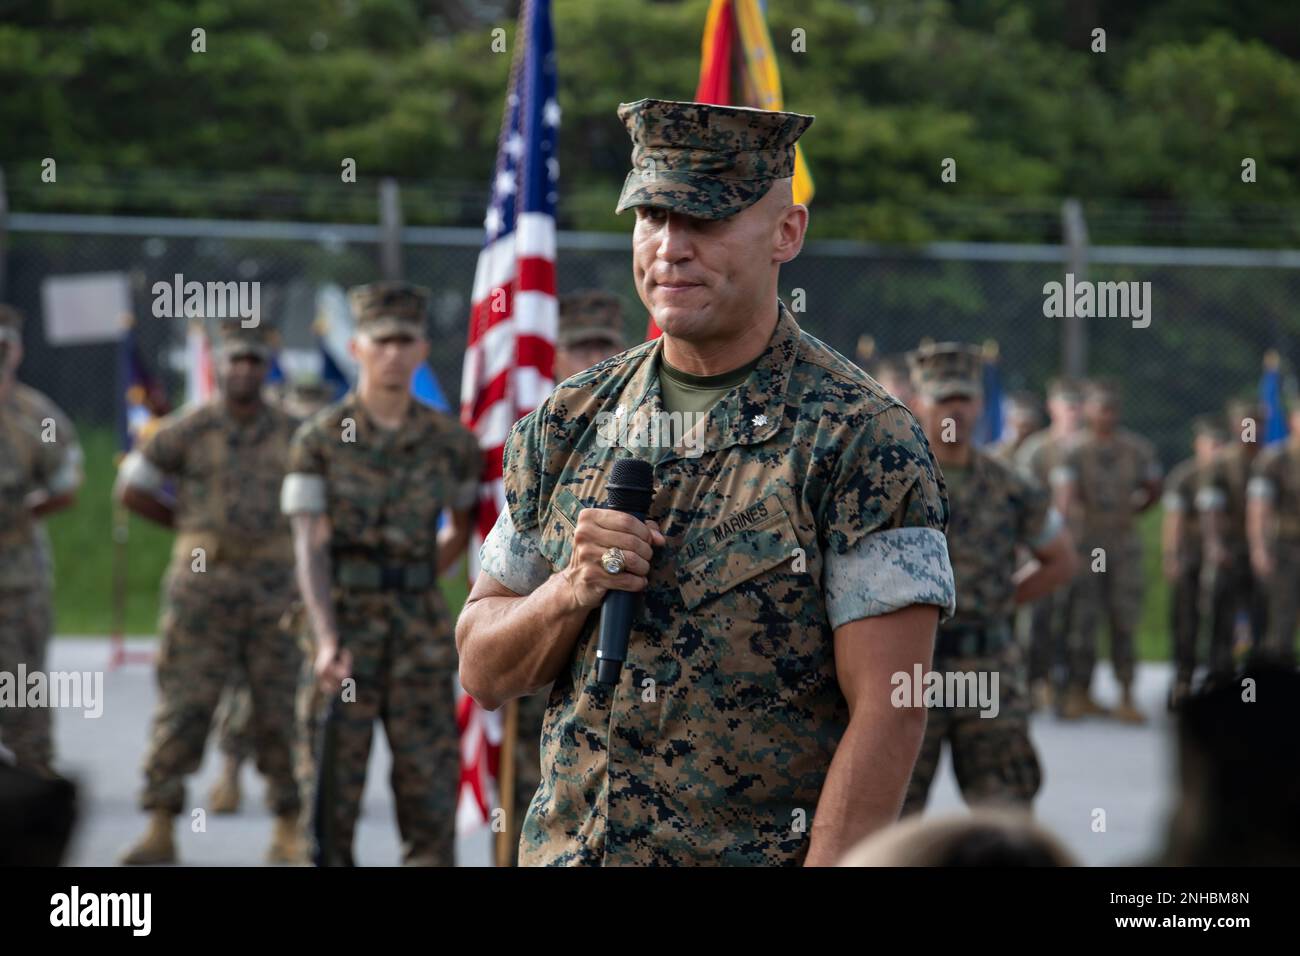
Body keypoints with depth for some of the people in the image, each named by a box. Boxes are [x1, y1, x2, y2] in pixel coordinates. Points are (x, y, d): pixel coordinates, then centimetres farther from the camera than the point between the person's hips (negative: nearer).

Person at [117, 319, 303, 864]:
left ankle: (289, 833, 11)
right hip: (202, 585, -2)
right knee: (183, 706, -6)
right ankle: (160, 830, -3)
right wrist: (194, 527, 8)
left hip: (274, 588, 2)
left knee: (280, 711, 2)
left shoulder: (291, 435, 7)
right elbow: (131, 489, 8)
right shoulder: (187, 431, 1)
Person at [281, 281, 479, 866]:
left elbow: (462, 526, 21)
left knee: (430, 774, 0)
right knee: (332, 783, 1)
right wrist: (327, 642, -19)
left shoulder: (449, 441, 5)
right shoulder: (320, 440, -2)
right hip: (343, 624, -2)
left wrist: (413, 588, 10)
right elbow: (310, 544, -8)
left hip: (422, 629, 2)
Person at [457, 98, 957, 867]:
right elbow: (485, 674, 9)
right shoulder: (567, 425, 6)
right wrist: (568, 592, -9)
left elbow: (889, 716, -14)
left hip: (767, 851, -4)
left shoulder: (863, 440, -10)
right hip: (565, 848, 4)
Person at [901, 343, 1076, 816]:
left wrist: (999, 600, 10)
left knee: (1007, 807, 0)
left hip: (992, 668, 2)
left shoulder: (1011, 489, 7)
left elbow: (1061, 560, 19)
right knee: (894, 814, 3)